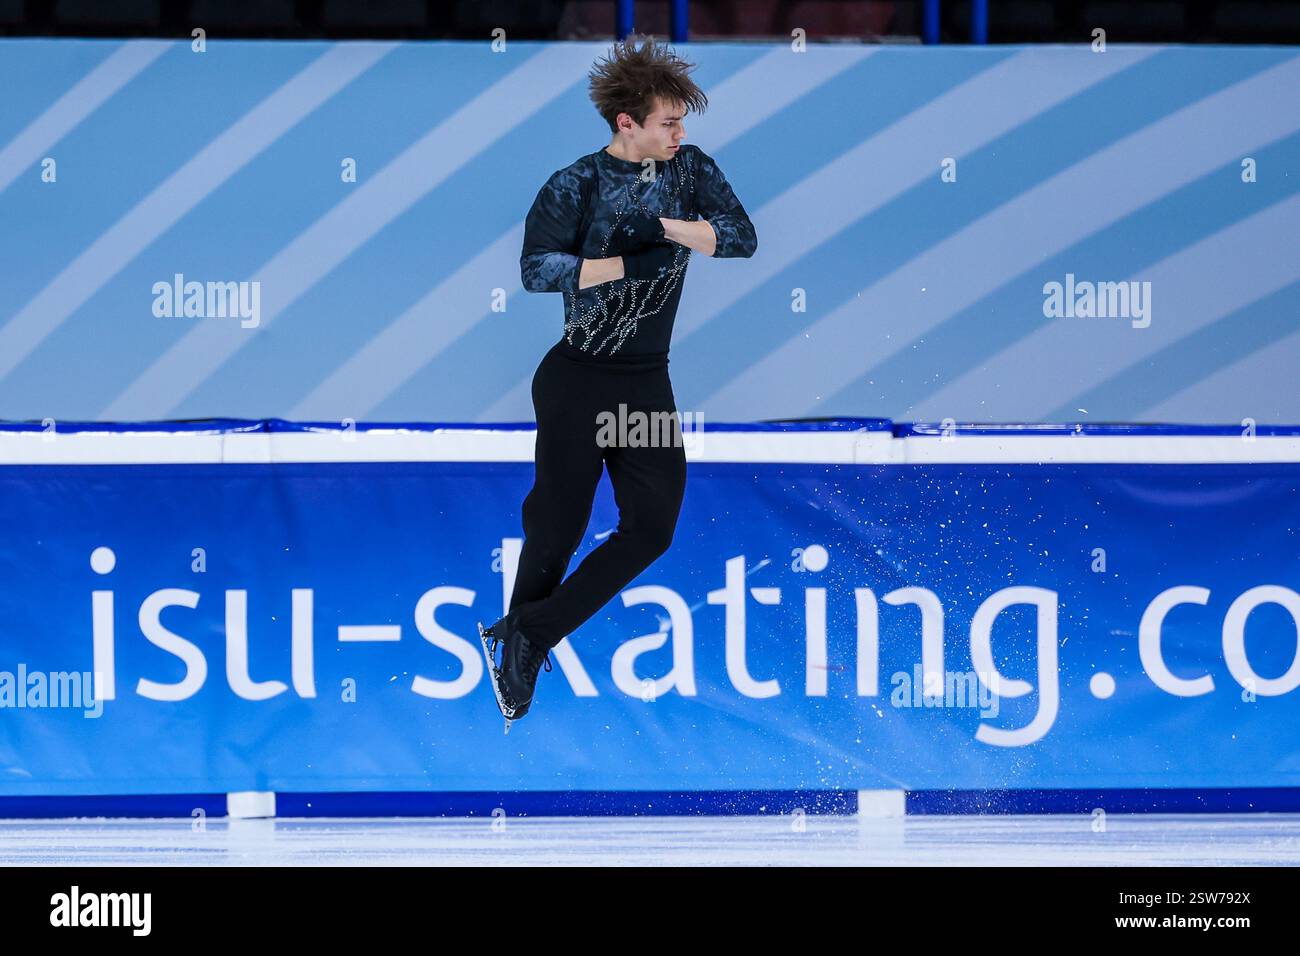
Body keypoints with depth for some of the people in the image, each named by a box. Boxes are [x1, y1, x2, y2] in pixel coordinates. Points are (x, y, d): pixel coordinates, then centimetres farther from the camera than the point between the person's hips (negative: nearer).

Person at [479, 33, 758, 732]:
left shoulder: (693, 170, 5)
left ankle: (526, 638, 7)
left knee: (652, 527, -1)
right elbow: (535, 269, -22)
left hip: (648, 381, 5)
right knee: (559, 523, 0)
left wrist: (660, 225, -18)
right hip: (577, 379, -5)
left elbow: (741, 239, -7)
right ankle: (517, 641, 20)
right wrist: (635, 261, -19)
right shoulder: (576, 184, -9)